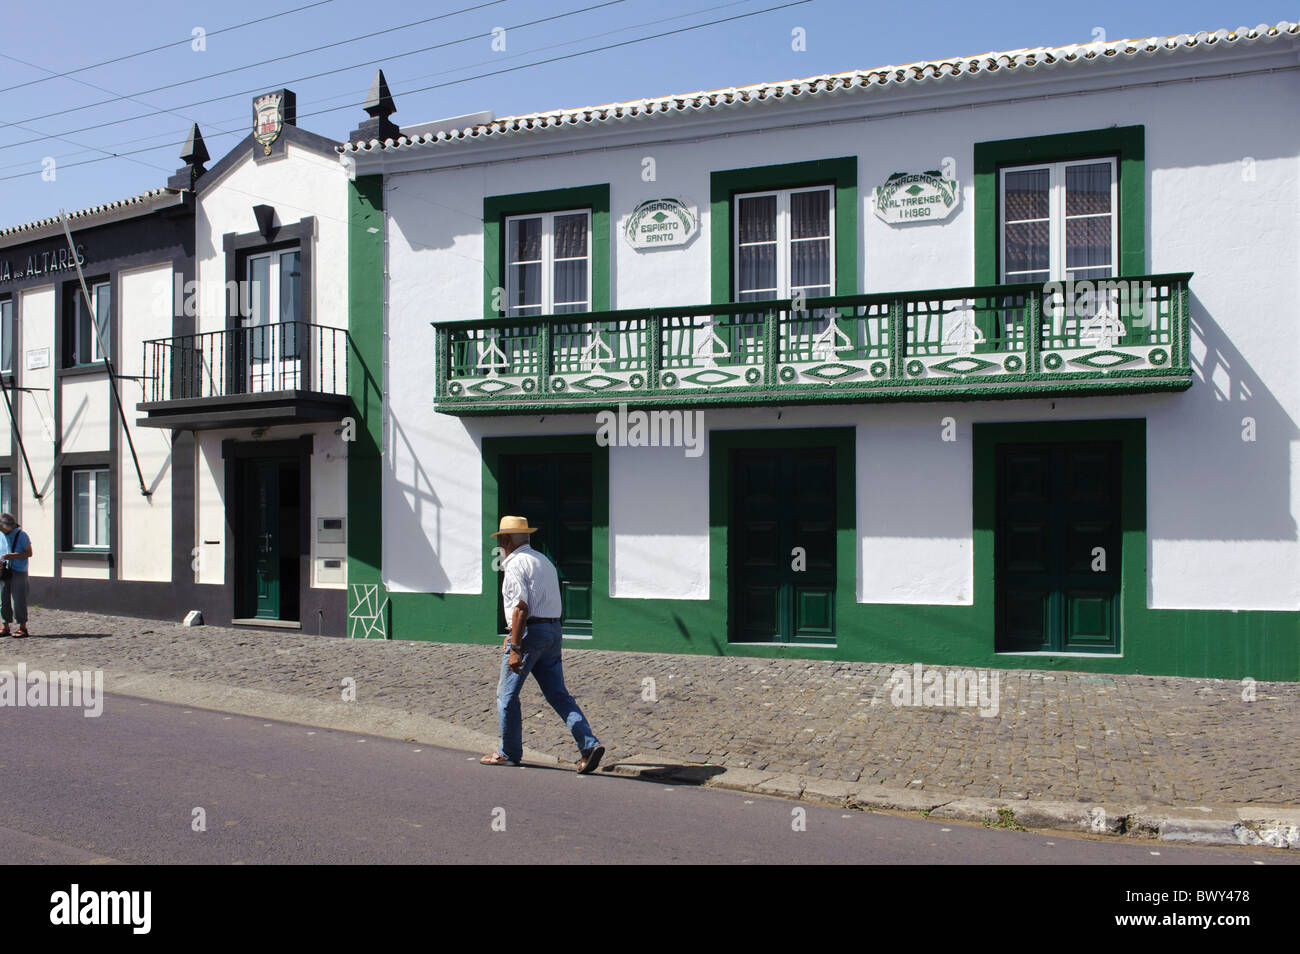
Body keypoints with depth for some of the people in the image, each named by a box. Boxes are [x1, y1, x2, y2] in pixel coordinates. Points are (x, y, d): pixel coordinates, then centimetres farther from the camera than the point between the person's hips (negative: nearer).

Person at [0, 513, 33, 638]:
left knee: (18, 600, -5)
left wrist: (13, 556, -19)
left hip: (18, 572, -6)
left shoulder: (21, 535, -5)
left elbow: (29, 553, -6)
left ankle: (23, 627, 1)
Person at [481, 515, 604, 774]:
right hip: (553, 631, 8)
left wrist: (515, 649, -20)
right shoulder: (544, 561, 18)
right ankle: (589, 744, -5)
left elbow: (521, 609, -19)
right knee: (558, 694, 7)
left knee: (507, 694, 7)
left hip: (530, 632, -8)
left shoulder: (516, 564, -10)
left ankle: (509, 753, 16)